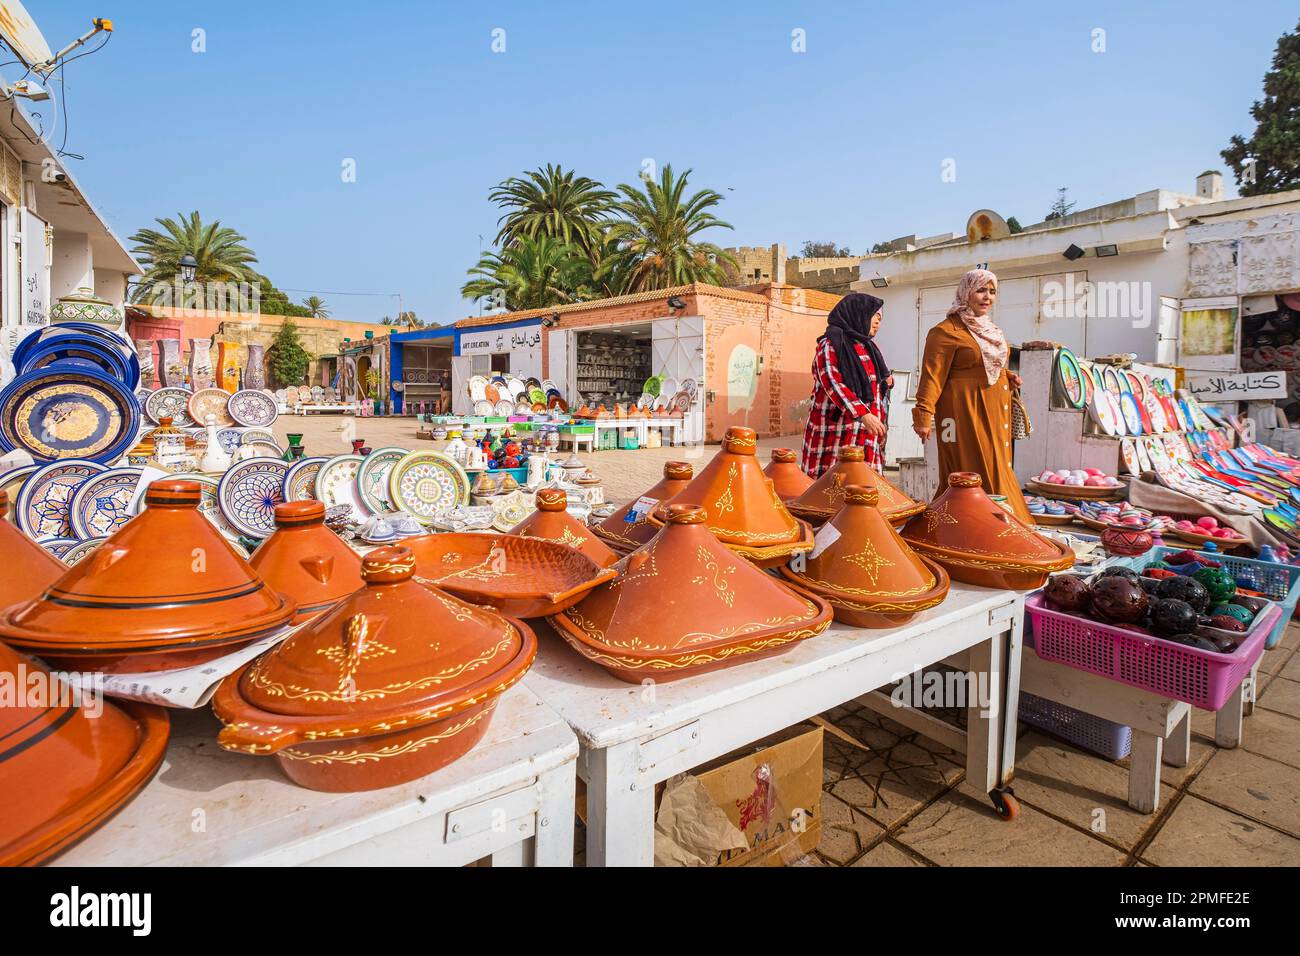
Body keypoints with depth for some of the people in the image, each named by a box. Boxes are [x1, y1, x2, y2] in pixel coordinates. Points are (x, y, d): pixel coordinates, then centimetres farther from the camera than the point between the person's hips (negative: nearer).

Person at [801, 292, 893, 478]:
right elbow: (833, 383, -18)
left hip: (867, 434, 7)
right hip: (835, 433, -7)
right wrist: (863, 414, -29)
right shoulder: (830, 345, -4)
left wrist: (886, 382, 9)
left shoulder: (870, 347, 21)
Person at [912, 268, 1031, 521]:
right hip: (966, 412, -9)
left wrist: (1007, 377, 11)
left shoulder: (990, 330, 18)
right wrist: (923, 415, -25)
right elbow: (932, 377, -17)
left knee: (996, 469, 12)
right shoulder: (946, 331, -11)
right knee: (974, 474, -8)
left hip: (995, 412, 9)